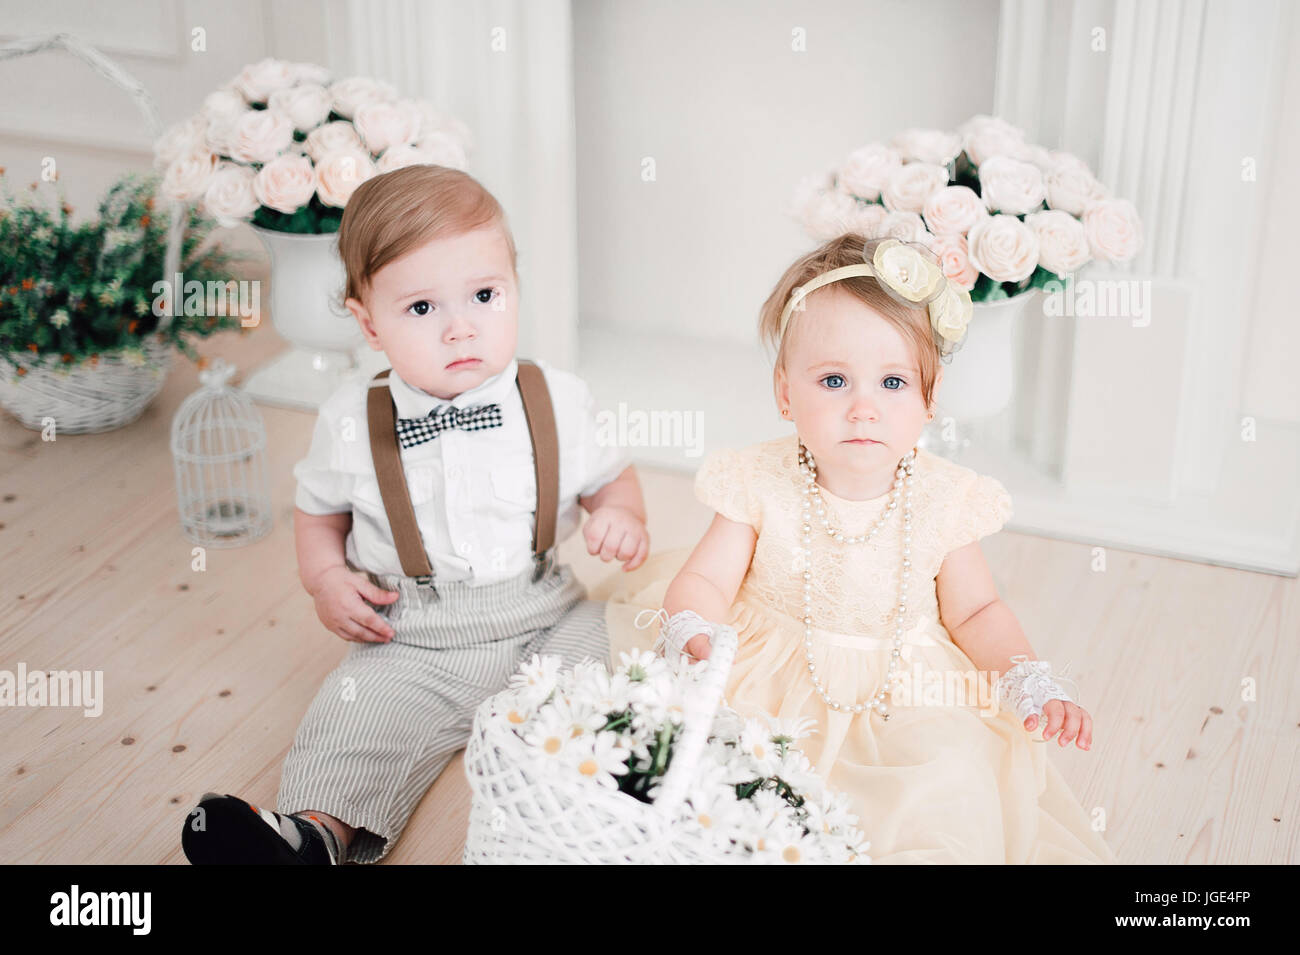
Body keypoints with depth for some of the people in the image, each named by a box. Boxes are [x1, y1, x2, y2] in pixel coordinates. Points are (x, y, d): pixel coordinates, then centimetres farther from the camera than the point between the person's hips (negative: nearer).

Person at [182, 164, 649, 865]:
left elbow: (609, 476, 13)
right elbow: (319, 512, 14)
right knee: (355, 720, -21)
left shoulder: (556, 401, -3)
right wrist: (326, 579, -6)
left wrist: (622, 518, -10)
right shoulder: (351, 423, -3)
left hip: (544, 627, 1)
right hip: (412, 645, -1)